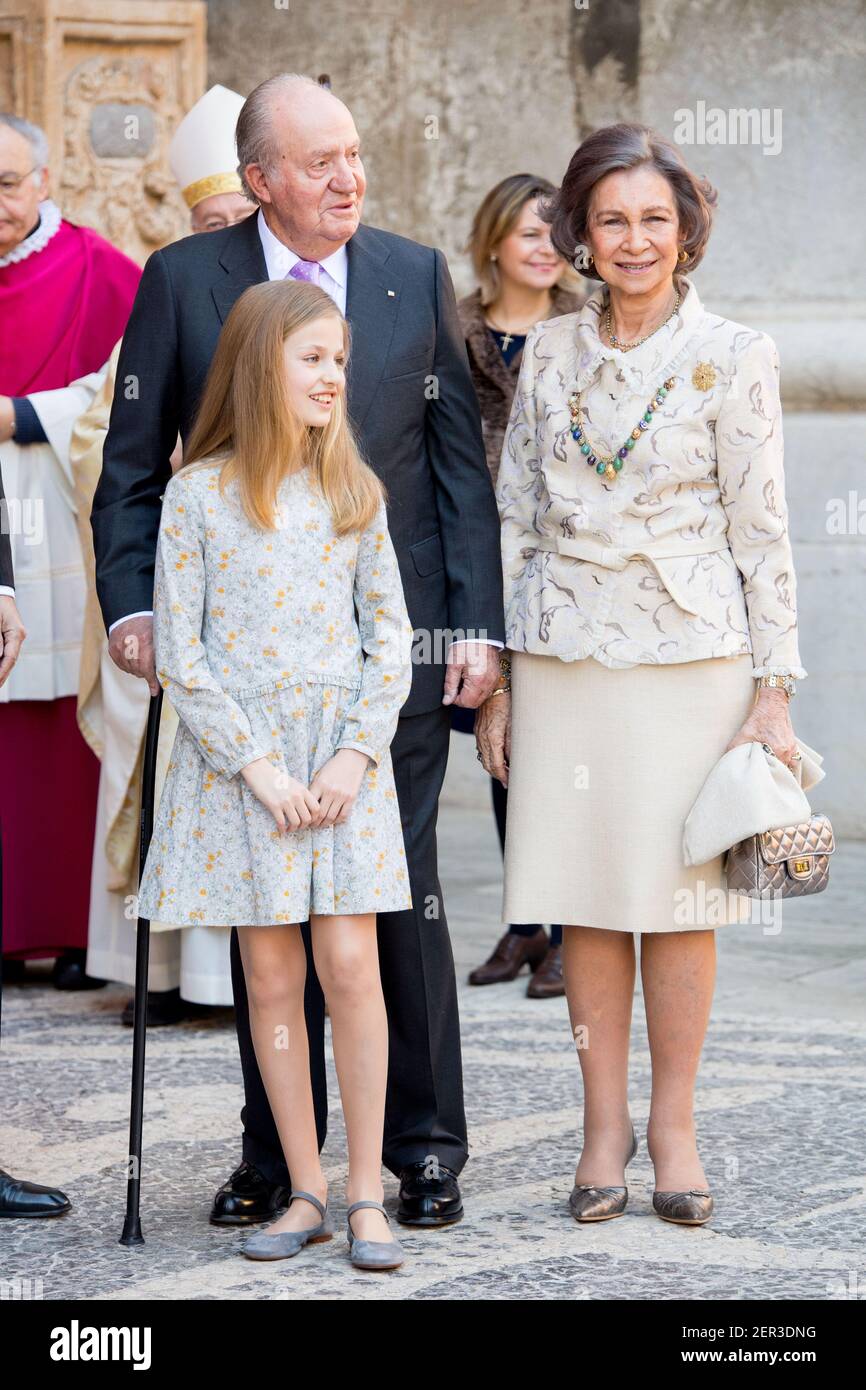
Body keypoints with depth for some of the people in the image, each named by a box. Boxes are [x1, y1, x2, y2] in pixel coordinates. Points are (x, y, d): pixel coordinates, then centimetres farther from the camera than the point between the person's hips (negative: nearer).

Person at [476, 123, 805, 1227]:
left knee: (677, 895, 1)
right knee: (584, 896, 4)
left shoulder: (733, 358, -1)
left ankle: (673, 1127, 12)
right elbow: (514, 518, 11)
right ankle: (604, 1125, 13)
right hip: (565, 660, 3)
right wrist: (493, 677, 7)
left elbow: (761, 532, -2)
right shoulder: (549, 356, 8)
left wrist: (772, 691, -6)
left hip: (689, 657, -3)